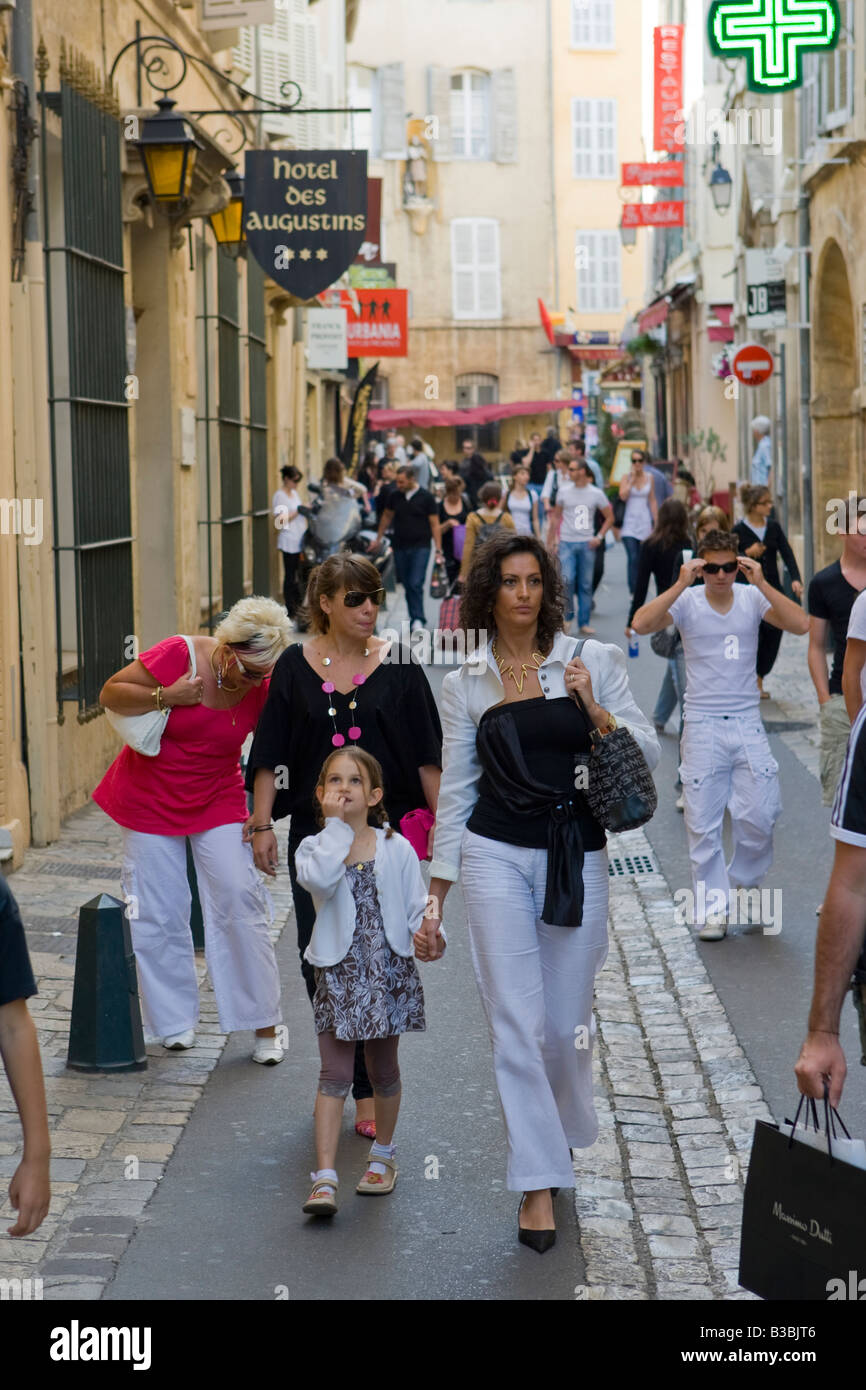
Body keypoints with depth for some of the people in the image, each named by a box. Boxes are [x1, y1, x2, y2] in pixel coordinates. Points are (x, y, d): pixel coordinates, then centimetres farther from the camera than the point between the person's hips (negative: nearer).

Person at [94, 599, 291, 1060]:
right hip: (151, 800, -1)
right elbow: (110, 694, -11)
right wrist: (166, 697, -25)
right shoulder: (177, 655, -19)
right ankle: (176, 1022, 16)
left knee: (240, 902, -9)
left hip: (218, 803, 1)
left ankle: (264, 1026, 0)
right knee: (157, 914, 1)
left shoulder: (262, 687, -11)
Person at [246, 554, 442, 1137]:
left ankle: (369, 1092, 6)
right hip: (315, 833, 1)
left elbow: (426, 755, 3)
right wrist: (262, 823, -1)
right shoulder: (296, 667, 3)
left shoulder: (398, 666, 0)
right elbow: (272, 755, 5)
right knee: (319, 960, 3)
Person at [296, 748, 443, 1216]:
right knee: (335, 1073, -5)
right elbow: (321, 880, -25)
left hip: (389, 970, 1)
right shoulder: (314, 848, -2)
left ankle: (383, 1154, 36)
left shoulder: (397, 849, 0)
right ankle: (325, 1177, -8)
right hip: (338, 972, -1)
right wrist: (335, 825, -20)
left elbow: (416, 906, 0)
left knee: (383, 1069, 16)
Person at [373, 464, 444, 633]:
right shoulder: (394, 495, 4)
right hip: (400, 547, 4)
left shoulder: (426, 498, -4)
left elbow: (434, 524, -2)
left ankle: (417, 620, -13)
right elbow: (387, 516, 19)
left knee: (416, 584, -14)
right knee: (407, 585, 6)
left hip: (420, 547, -4)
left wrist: (438, 550, -6)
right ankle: (414, 618, 15)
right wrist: (378, 539, 22)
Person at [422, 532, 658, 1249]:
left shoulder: (594, 662, 1)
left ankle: (564, 1127, 38)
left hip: (577, 859, 0)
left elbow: (649, 755, -1)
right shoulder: (464, 684, 4)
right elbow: (455, 792, 7)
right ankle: (539, 1182, 3)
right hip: (496, 856, 0)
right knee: (516, 1021, -4)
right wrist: (436, 897, 4)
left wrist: (595, 710, -19)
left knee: (567, 1020, 8)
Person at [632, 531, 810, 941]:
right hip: (703, 726, -1)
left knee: (759, 816, 2)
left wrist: (762, 584, -21)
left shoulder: (753, 598, -1)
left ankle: (744, 877, 30)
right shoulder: (687, 602, -5)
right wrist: (680, 585, -25)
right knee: (703, 822, 2)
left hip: (747, 724, 1)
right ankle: (712, 909, 12)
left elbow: (800, 625, -15)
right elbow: (641, 624, -21)